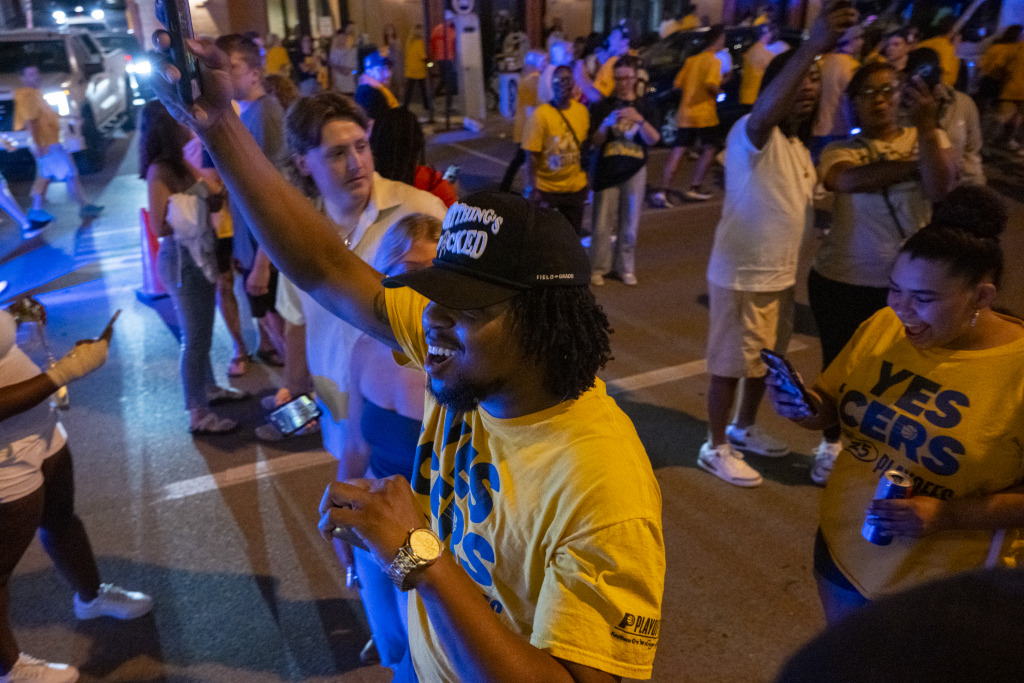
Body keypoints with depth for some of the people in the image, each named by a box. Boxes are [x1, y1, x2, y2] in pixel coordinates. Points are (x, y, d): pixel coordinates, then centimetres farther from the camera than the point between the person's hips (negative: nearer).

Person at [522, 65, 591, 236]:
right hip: (546, 189, -4)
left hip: (575, 188, 5)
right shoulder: (540, 115, -16)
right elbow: (531, 157, -15)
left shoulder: (582, 111, -1)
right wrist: (531, 189, -17)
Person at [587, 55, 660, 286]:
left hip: (635, 171, 2)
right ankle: (598, 268, 10)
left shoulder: (644, 107, 7)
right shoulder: (603, 106, 2)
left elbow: (653, 140, -6)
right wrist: (606, 124, -21)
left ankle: (626, 267, 20)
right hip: (607, 170, -2)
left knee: (630, 224, 8)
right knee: (603, 223, -1)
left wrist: (639, 120, -22)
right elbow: (595, 142, -3)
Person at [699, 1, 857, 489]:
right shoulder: (752, 134, -18)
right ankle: (715, 448, 21)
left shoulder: (800, 146, 12)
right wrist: (813, 45, -54)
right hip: (740, 275, -9)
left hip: (781, 273, 9)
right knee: (730, 365, 4)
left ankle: (744, 429, 42)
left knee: (765, 360, 22)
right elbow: (766, 110, -42)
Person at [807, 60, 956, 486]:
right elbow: (850, 180, -26)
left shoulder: (928, 139, 2)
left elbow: (939, 189, -19)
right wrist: (916, 163, -19)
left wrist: (926, 126, -29)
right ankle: (831, 445, 34)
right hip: (841, 280, -1)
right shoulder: (839, 151, -2)